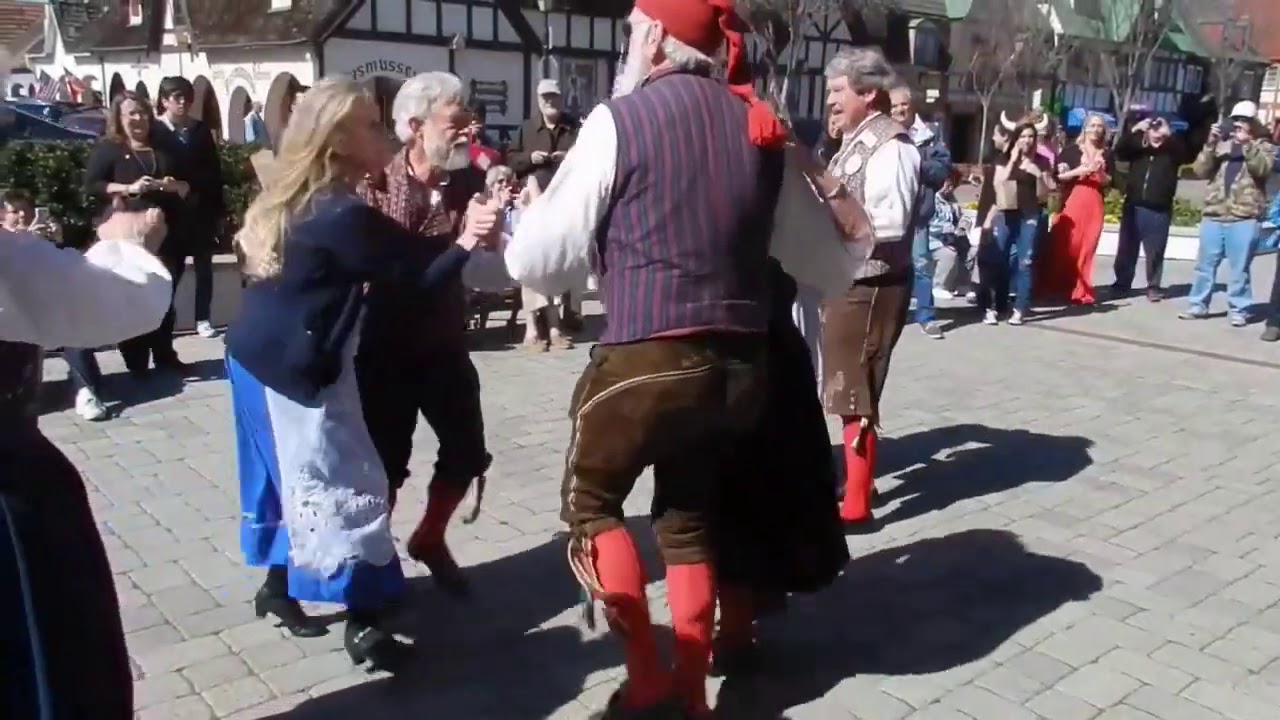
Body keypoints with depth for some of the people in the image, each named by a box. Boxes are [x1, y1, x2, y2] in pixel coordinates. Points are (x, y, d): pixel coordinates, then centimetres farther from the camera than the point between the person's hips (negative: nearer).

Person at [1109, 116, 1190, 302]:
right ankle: (1122, 284, 17)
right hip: (1133, 207, 2)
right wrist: (1133, 131, -17)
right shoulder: (1138, 146, 7)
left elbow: (1187, 155, -15)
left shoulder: (1171, 151, 2)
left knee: (1155, 251, 3)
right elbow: (1119, 152, -6)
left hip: (1159, 210, -2)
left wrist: (1170, 135, -23)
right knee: (1126, 248, 7)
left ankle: (1154, 287, 13)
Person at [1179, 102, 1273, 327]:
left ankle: (1238, 310, 7)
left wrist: (1247, 144, -20)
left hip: (1244, 218, -3)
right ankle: (1198, 305, 15)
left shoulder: (1262, 146, 6)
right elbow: (1200, 171, 3)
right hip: (1213, 215, 3)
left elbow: (1262, 169, -13)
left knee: (1239, 267, 0)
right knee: (1205, 264, 7)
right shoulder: (1221, 144, 13)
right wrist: (1210, 145, -8)